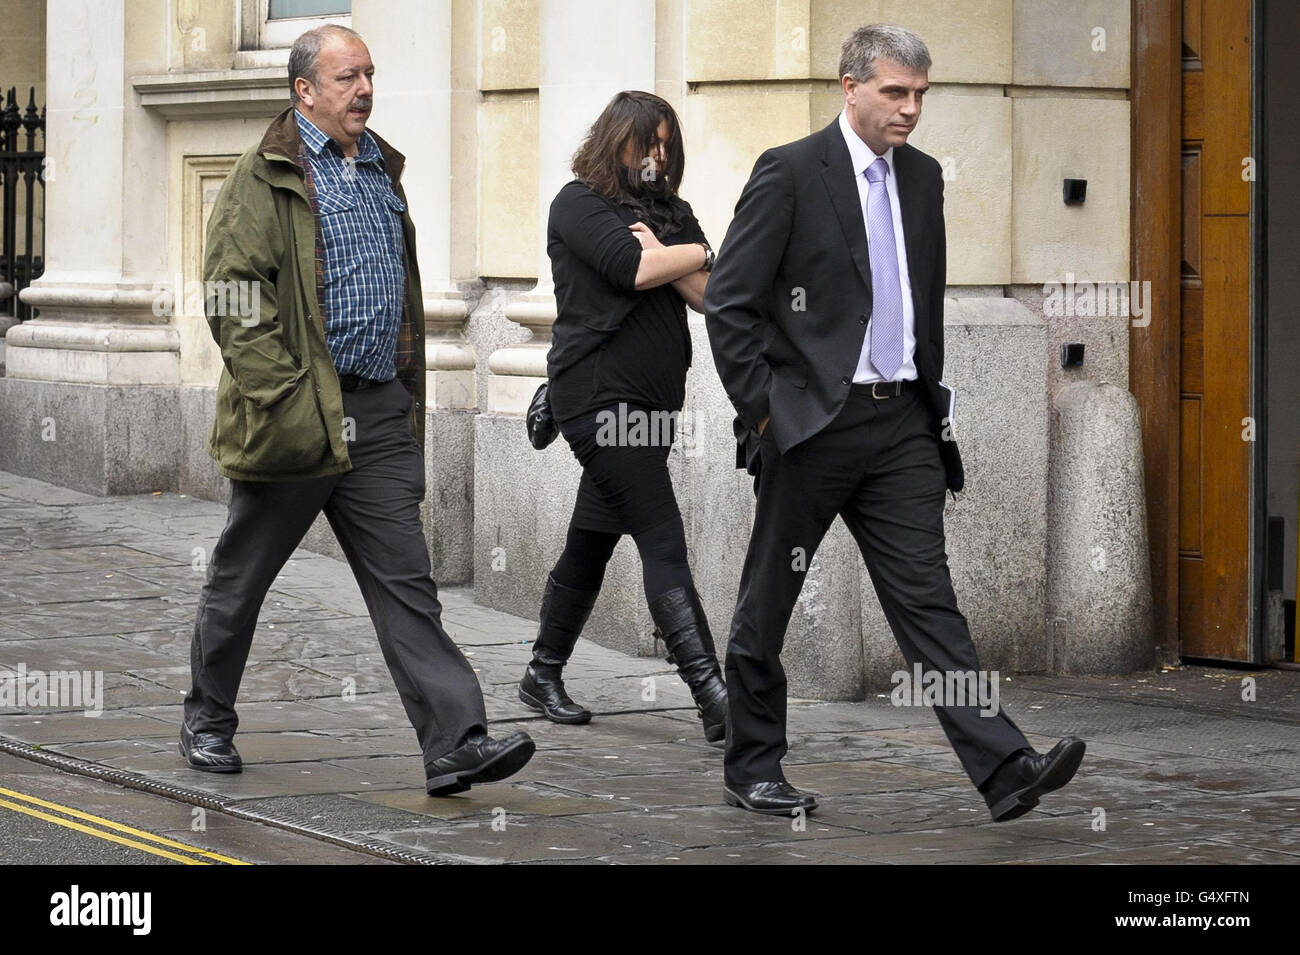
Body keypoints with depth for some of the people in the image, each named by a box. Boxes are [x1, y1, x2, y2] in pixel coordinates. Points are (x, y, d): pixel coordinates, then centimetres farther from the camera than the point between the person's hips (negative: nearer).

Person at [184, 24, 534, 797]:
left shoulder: (382, 170, 16)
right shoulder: (267, 177, -6)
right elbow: (232, 290, -12)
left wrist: (409, 397, 18)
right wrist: (279, 394, -18)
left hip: (379, 412, 5)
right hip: (296, 415, -5)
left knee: (406, 584, -3)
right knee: (242, 576, 10)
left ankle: (456, 742, -10)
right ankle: (208, 720, 27)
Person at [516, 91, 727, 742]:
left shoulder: (670, 211, 17)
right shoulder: (579, 203, -2)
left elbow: (710, 295, 4)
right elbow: (632, 267, -17)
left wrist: (662, 253, -11)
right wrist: (697, 253, -2)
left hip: (654, 400, 7)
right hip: (599, 391, -7)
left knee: (591, 543, 14)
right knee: (662, 537, -16)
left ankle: (544, 675, 27)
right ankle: (713, 698, -23)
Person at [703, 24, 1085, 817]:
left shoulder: (923, 177, 11)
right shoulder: (789, 173, -8)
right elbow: (729, 304, -9)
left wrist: (931, 392, 16)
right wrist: (762, 410, -10)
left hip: (902, 423, 5)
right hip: (812, 423, -5)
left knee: (927, 596, -3)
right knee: (769, 602, 7)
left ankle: (1005, 768, -14)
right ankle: (752, 770, 20)